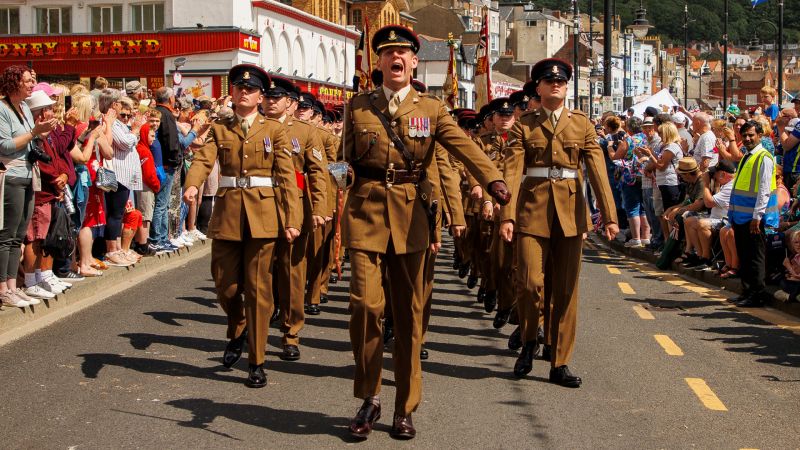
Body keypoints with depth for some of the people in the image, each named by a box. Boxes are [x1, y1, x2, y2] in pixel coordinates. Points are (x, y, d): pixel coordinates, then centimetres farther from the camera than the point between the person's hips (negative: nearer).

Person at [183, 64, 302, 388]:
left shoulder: (274, 130, 6)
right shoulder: (219, 130, 10)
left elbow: (286, 175, 0)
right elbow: (203, 159, -7)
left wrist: (292, 219, -8)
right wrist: (192, 185, -29)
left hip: (263, 214, -2)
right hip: (227, 213, 2)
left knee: (258, 288, -1)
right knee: (225, 285, 7)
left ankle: (257, 362, 6)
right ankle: (238, 332, 38)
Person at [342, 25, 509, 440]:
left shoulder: (432, 109, 6)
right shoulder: (358, 106, 9)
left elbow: (465, 147, -11)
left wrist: (494, 181, -28)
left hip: (411, 217, 0)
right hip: (366, 214, 0)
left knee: (409, 314, 3)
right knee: (365, 305, -11)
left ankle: (404, 409, 14)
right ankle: (369, 398, 8)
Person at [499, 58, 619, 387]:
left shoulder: (581, 124, 8)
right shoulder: (523, 125, 3)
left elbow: (597, 171, 0)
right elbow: (512, 172, -7)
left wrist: (609, 215, -10)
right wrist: (507, 216, -19)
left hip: (570, 211, 2)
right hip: (532, 208, -2)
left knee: (567, 289, 4)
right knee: (530, 283, -10)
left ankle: (560, 363, 12)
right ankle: (529, 340, 19)